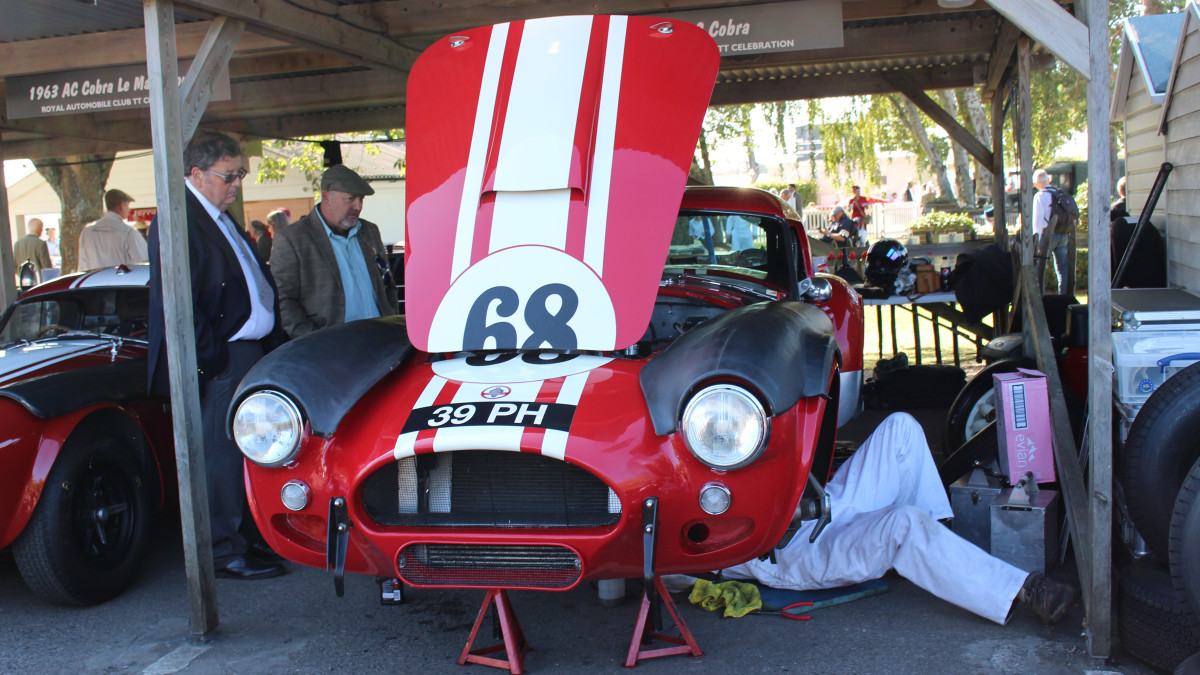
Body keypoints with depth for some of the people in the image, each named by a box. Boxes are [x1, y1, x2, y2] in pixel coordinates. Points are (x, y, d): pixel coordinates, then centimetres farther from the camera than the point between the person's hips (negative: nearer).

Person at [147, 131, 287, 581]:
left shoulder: (222, 218, 18)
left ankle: (250, 536, 27)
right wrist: (212, 359, -20)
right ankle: (224, 552, 8)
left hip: (251, 352, 10)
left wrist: (272, 344, 15)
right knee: (220, 456, -2)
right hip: (219, 362, -9)